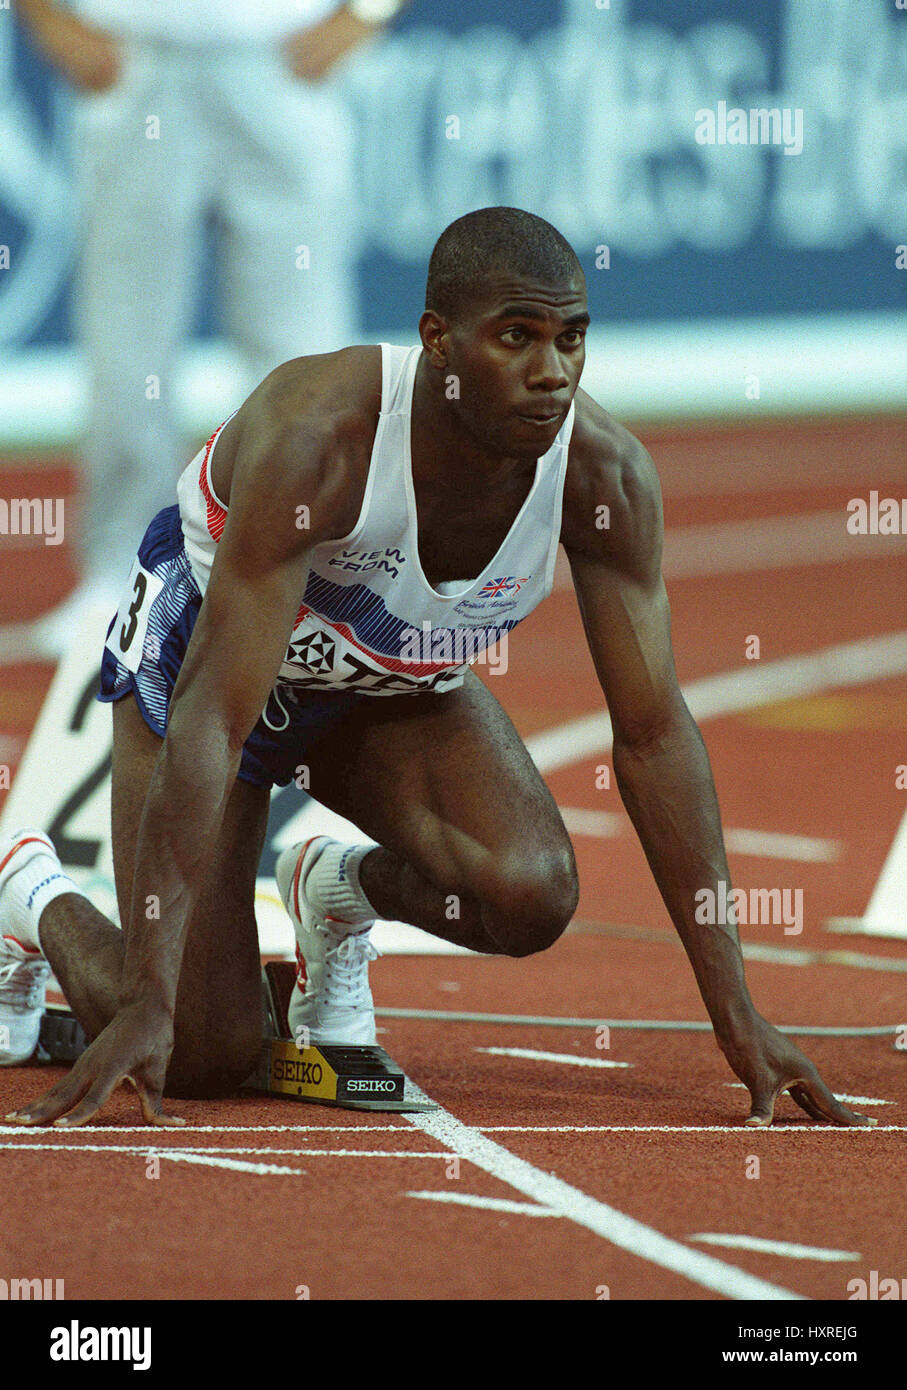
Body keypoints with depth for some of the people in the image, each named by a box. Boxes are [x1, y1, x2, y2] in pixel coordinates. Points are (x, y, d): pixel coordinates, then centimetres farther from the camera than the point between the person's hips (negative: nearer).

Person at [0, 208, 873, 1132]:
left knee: (529, 895, -26)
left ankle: (343, 890, 9)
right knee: (198, 1054, -11)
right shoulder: (317, 434, -39)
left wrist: (737, 1016, -24)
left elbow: (654, 733, -20)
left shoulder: (605, 473, -26)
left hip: (400, 682, 4)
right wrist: (147, 1007, -47)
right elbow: (212, 721, -42)